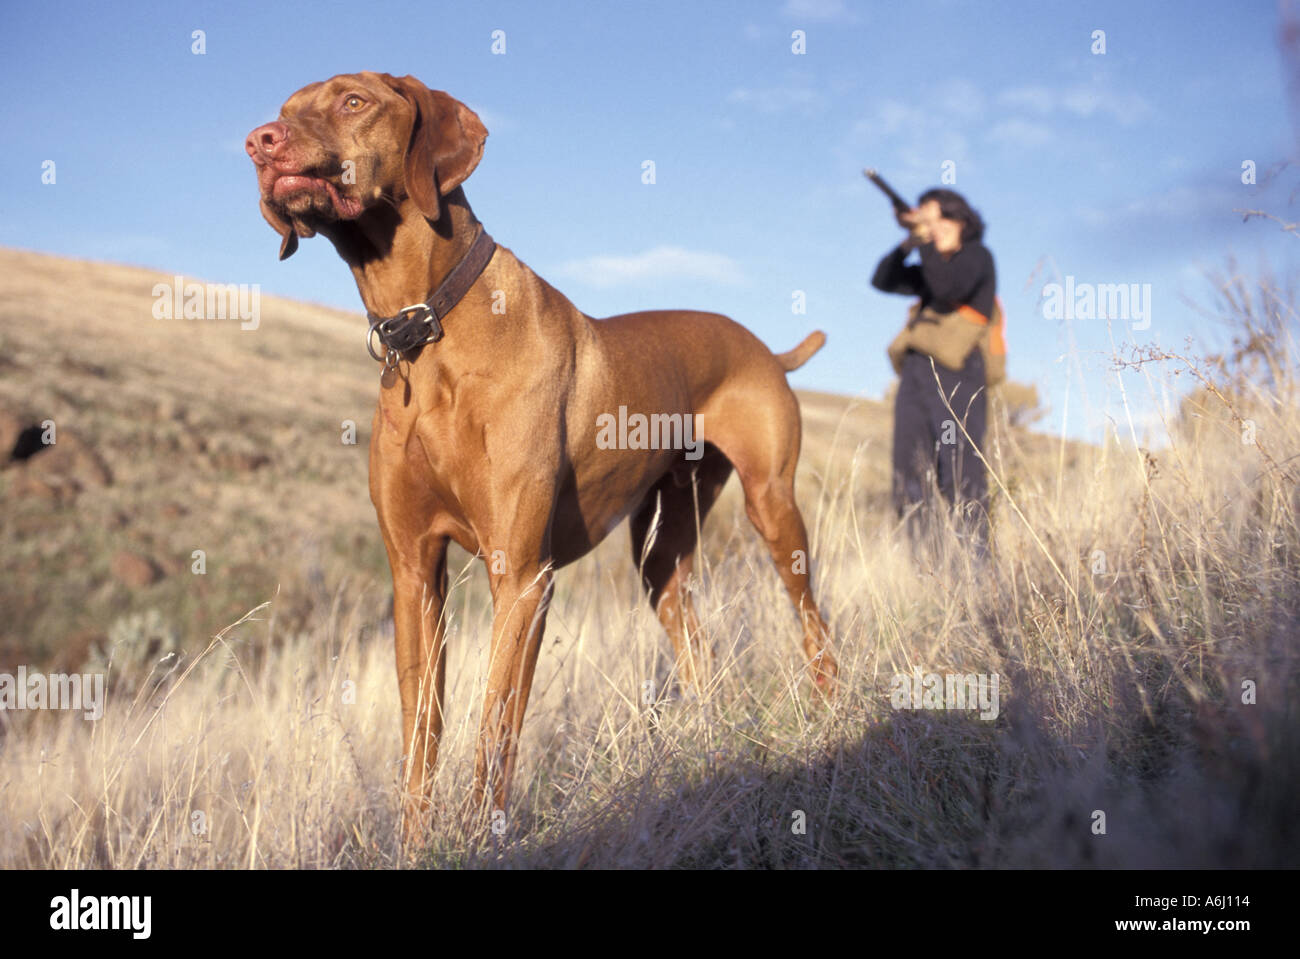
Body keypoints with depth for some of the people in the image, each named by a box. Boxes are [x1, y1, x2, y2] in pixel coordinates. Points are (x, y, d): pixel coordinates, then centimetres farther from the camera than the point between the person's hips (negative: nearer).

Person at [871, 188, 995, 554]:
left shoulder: (976, 256, 5)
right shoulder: (934, 265, 25)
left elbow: (949, 289, -14)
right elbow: (883, 280, 19)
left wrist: (927, 242, -10)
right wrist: (906, 245, 4)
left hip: (956, 377, -7)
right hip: (916, 372, 7)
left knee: (960, 478, -15)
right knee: (909, 477, -1)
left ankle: (977, 562, -17)